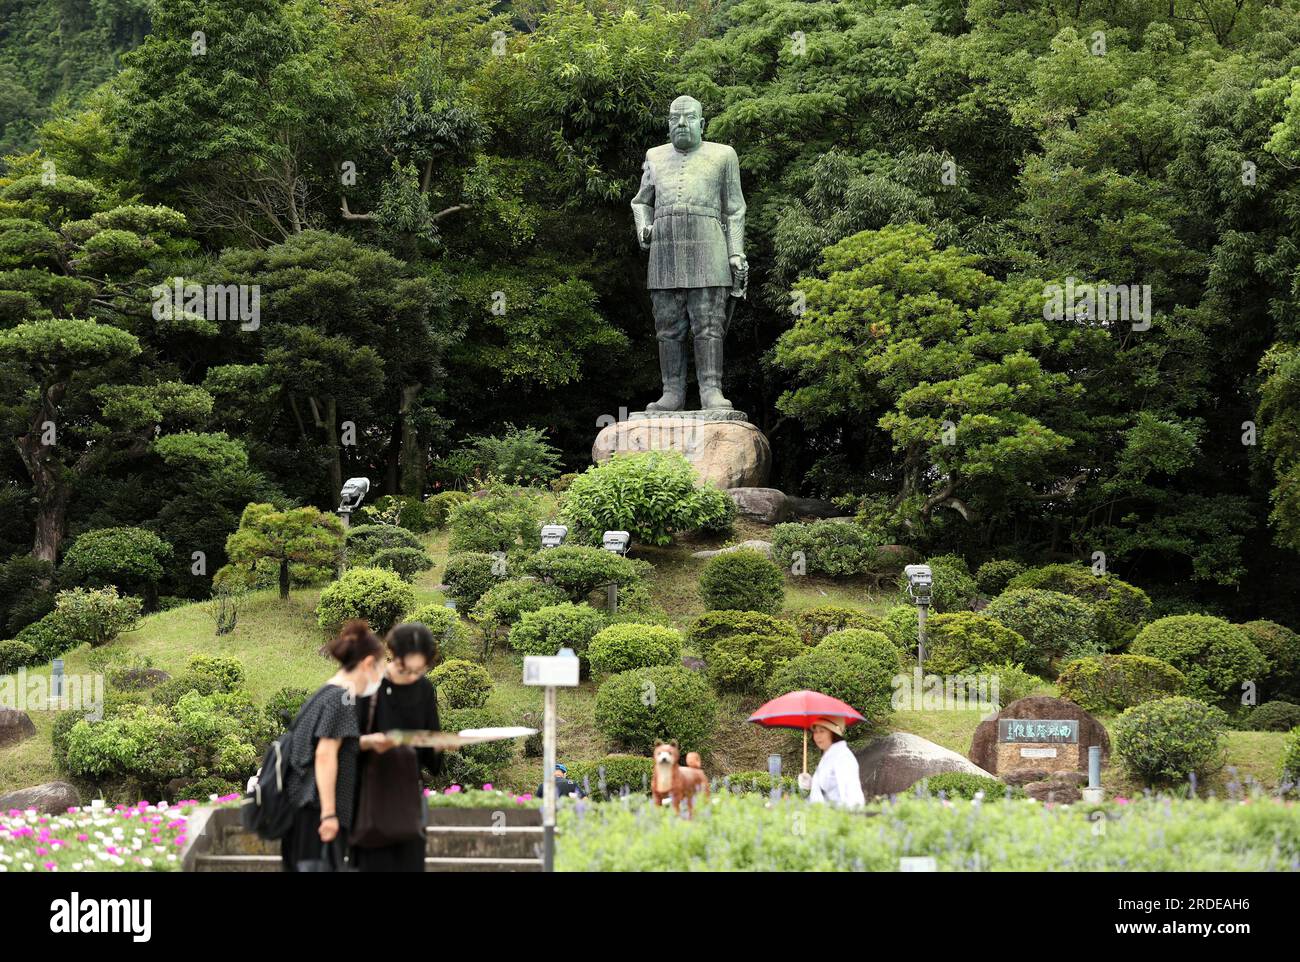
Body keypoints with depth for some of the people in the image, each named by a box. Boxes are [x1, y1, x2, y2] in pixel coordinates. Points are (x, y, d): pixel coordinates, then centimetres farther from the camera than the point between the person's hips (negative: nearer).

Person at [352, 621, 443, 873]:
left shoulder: (425, 690, 5)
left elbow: (430, 751, 11)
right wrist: (368, 742, -29)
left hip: (408, 793, 5)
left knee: (410, 863, 1)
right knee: (375, 864, -9)